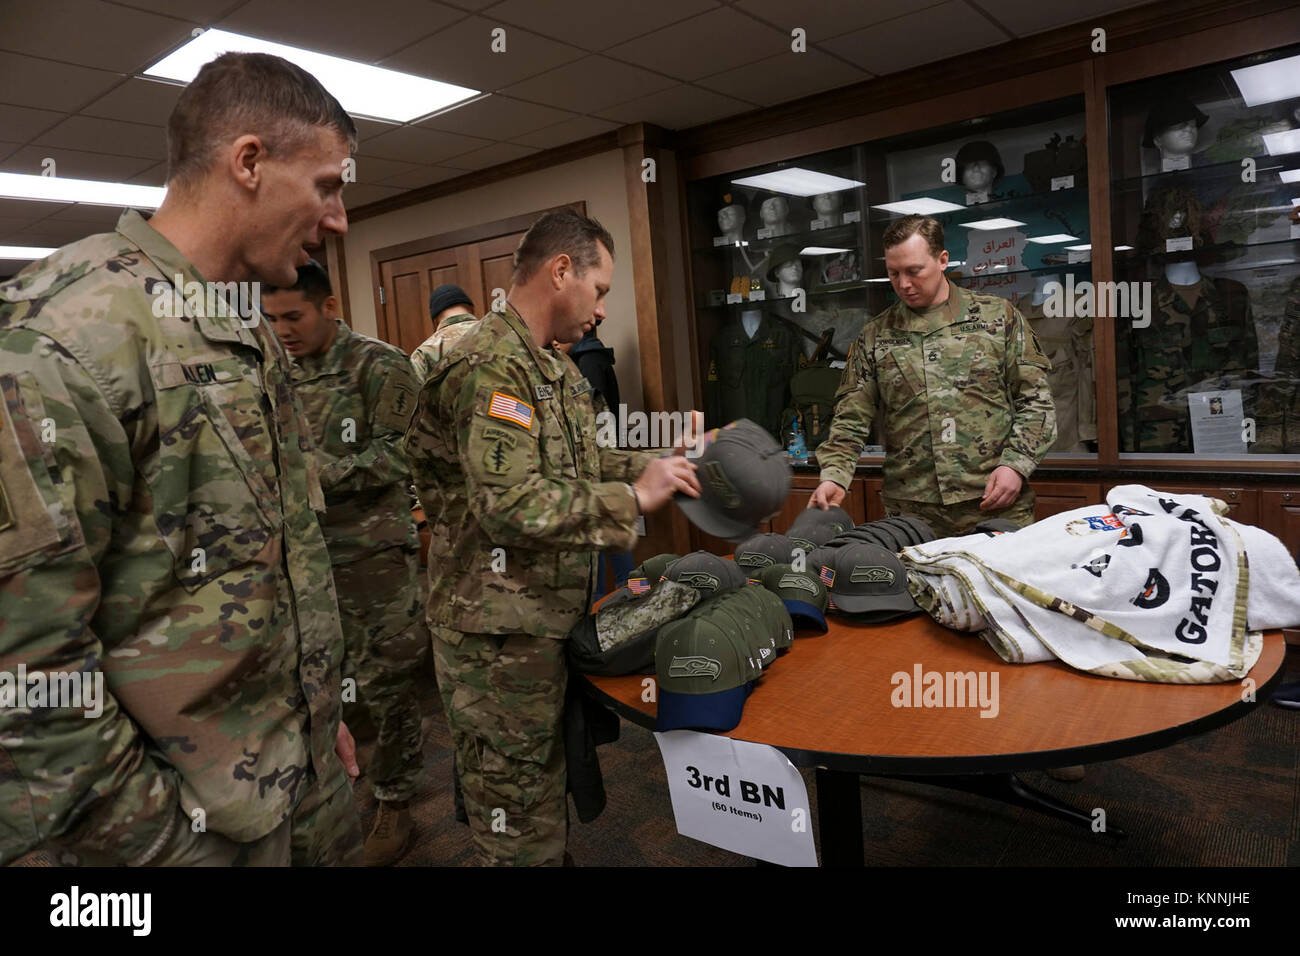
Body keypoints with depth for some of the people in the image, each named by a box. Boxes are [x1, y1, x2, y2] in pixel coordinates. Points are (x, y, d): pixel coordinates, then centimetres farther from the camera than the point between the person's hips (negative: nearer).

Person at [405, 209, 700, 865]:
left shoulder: (552, 366, 13)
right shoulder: (490, 366, -21)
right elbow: (511, 504, -30)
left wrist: (656, 465, 8)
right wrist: (633, 498, -22)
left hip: (548, 618, 10)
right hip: (499, 634, -10)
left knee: (546, 783, 25)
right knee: (518, 823, 7)